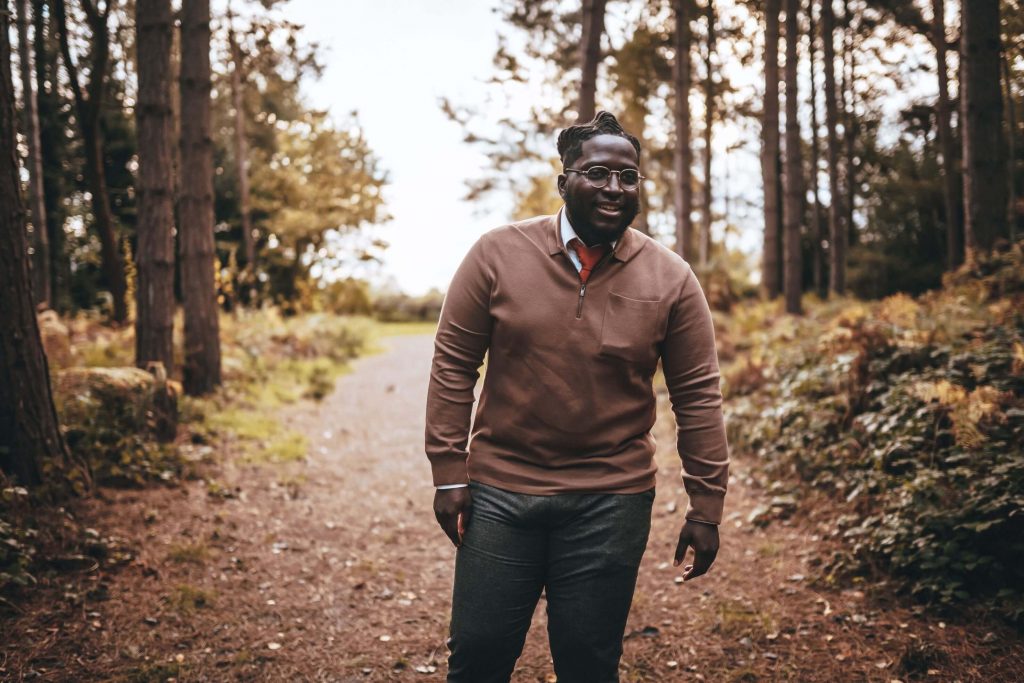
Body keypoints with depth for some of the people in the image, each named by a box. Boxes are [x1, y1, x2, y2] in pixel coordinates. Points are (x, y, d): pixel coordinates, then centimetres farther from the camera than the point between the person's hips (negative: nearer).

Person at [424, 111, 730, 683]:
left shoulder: (671, 279, -3)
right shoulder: (499, 253, -4)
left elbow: (698, 397, 0)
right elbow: (453, 365, -1)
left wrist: (706, 505, -2)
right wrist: (449, 474, -4)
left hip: (611, 502, 0)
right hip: (499, 490, 0)